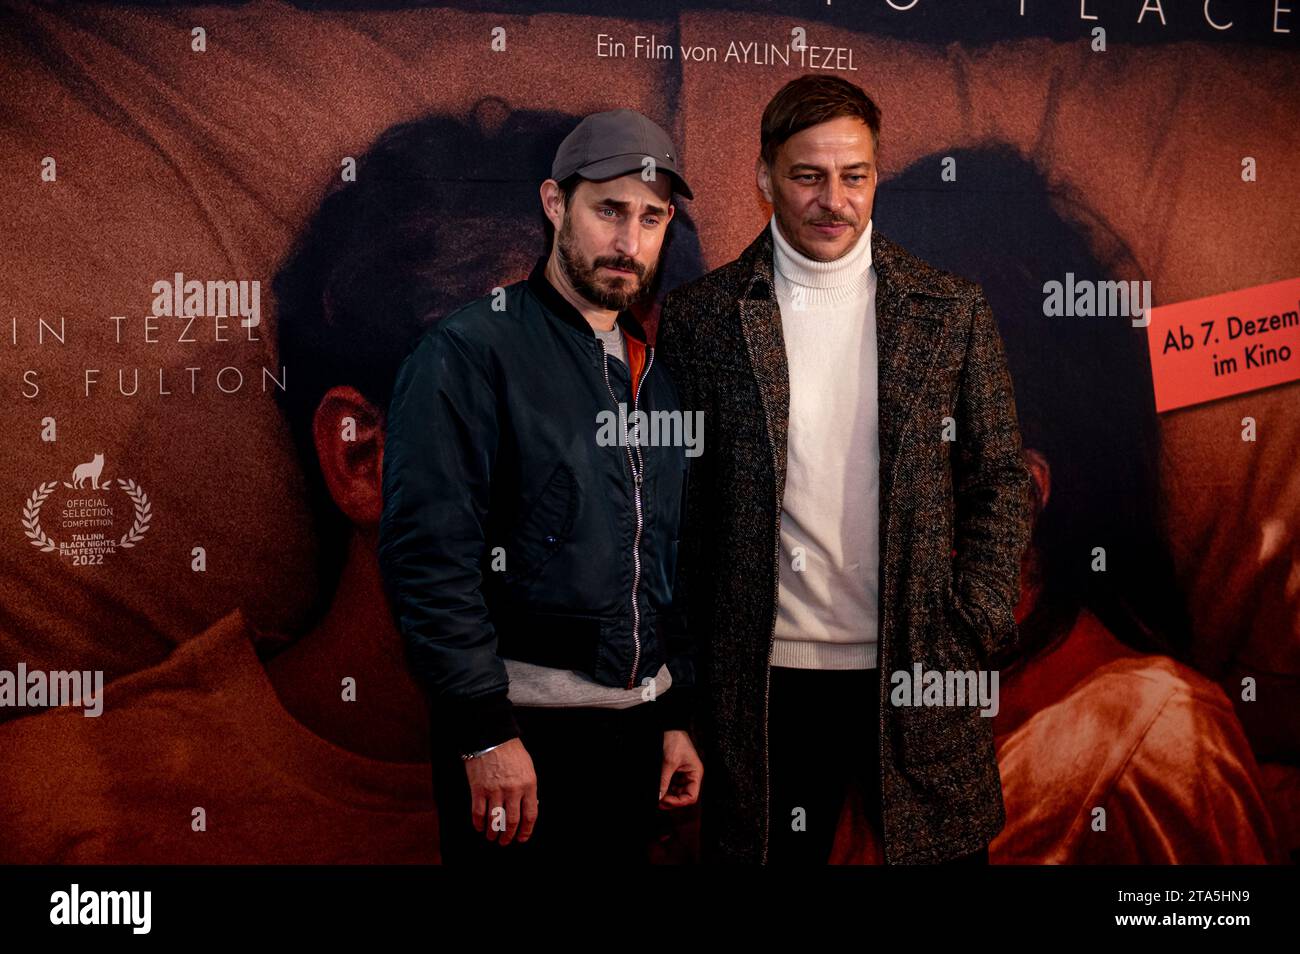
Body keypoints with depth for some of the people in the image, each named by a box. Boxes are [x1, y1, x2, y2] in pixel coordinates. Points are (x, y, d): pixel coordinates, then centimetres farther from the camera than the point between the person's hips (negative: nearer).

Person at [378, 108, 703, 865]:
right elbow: (428, 553, -16)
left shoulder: (655, 377, 11)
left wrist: (677, 717, 13)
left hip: (636, 732, 6)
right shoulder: (469, 353, -9)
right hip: (521, 732, -6)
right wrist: (486, 731, -18)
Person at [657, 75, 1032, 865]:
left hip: (919, 673, 1)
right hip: (765, 679, 0)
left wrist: (974, 629, -3)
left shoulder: (952, 310, 3)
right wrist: (697, 646, 0)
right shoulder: (701, 316, 0)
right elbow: (677, 494, 3)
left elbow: (1001, 480, 6)